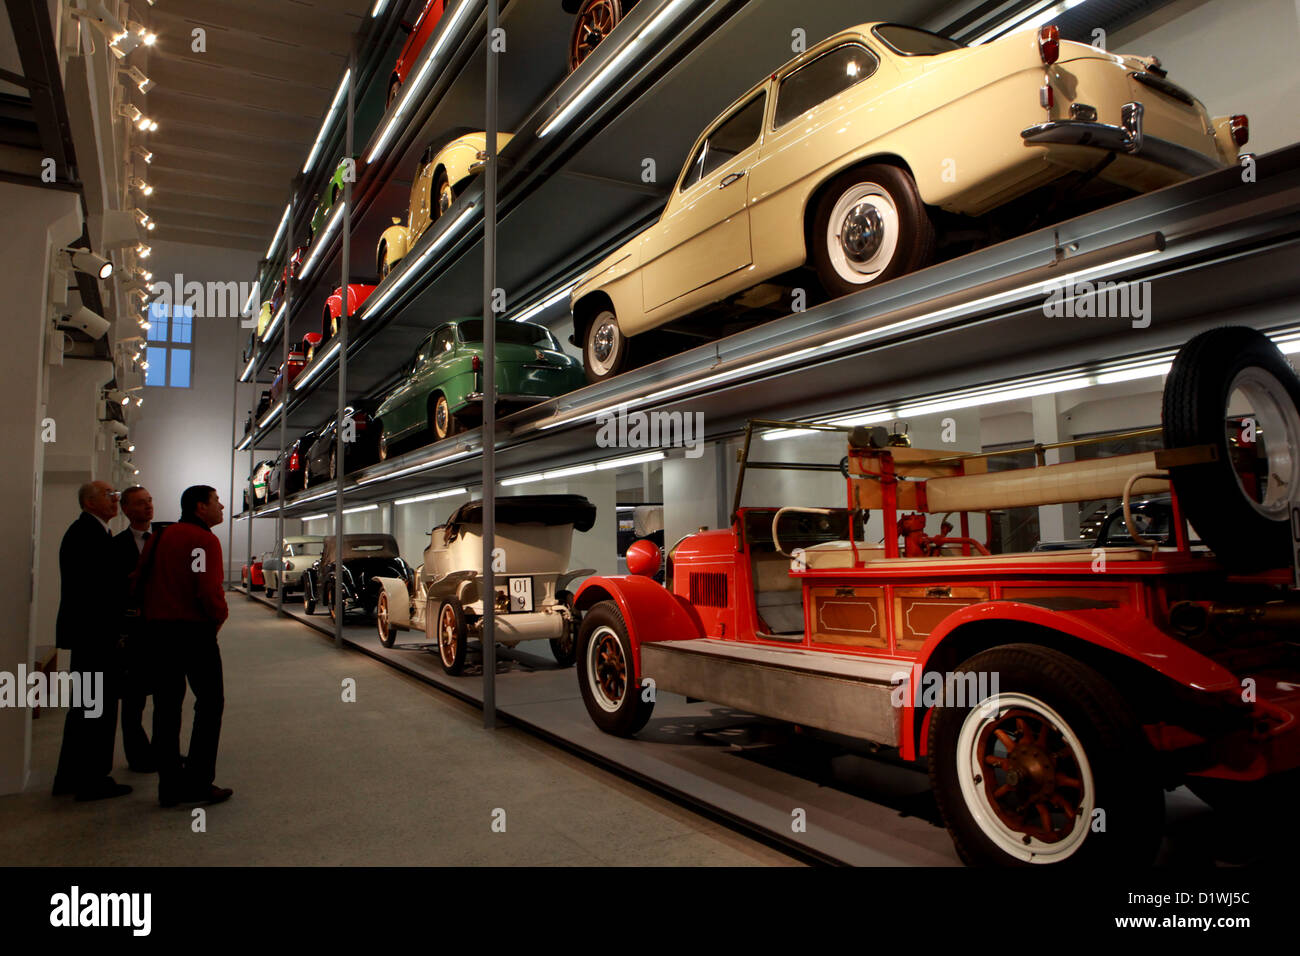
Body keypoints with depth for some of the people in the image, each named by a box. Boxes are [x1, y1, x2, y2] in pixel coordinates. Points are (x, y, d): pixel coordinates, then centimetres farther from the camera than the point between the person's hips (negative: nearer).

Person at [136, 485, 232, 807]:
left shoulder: (160, 536, 13)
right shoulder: (204, 539, -13)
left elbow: (138, 581, 15)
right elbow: (208, 588, -22)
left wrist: (152, 616, 20)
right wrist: (219, 616, -5)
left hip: (157, 628, 8)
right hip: (194, 628, -8)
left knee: (166, 706, 12)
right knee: (210, 703, 2)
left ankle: (170, 785, 17)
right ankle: (197, 784, 0)